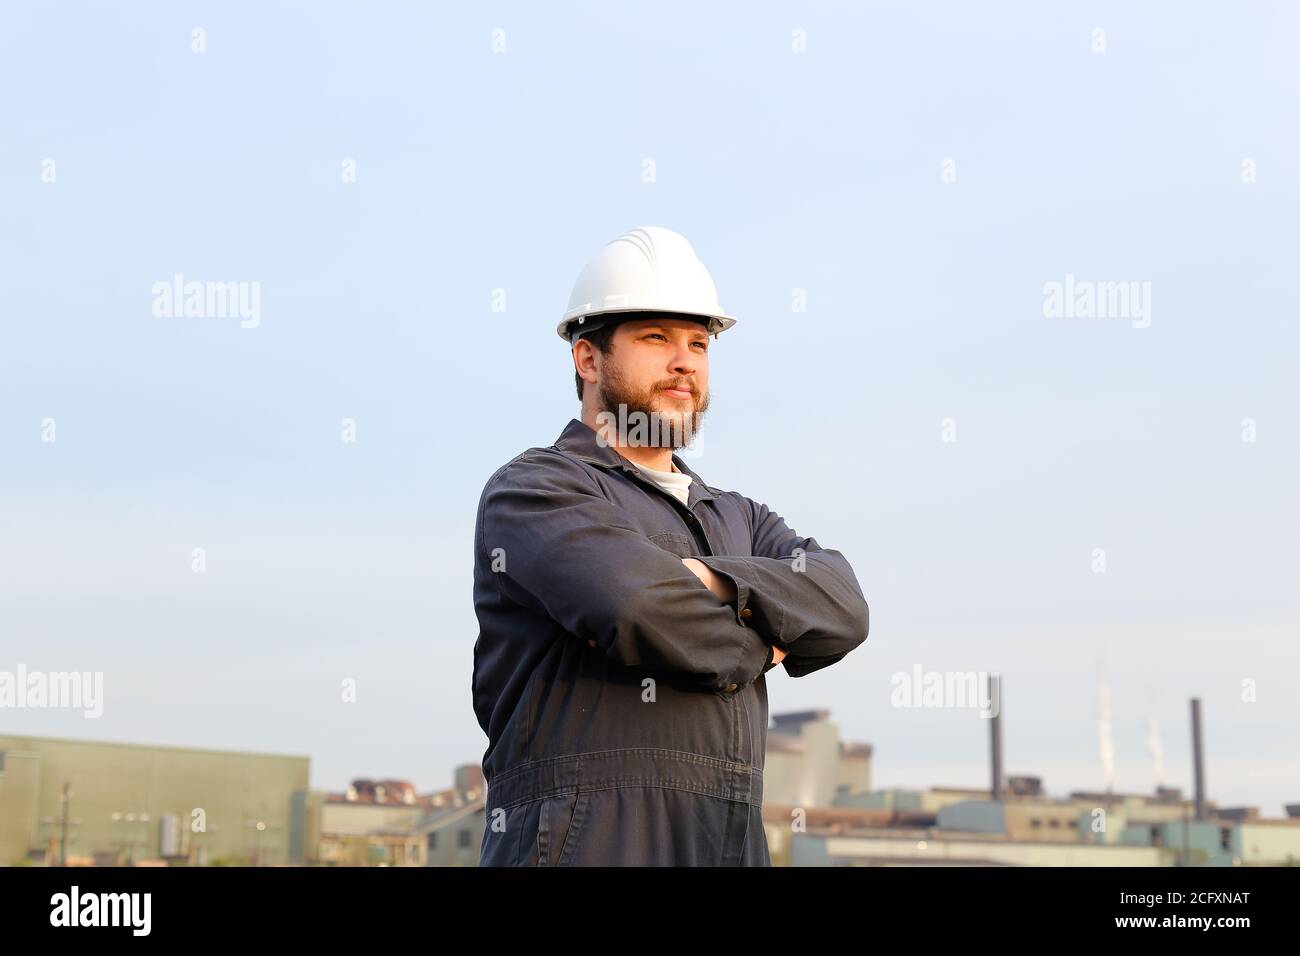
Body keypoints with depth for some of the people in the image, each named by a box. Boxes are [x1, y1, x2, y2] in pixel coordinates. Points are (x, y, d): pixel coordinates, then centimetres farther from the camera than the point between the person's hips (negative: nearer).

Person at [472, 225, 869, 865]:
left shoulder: (738, 520, 24)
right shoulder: (531, 488, 2)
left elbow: (841, 609, 5)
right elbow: (638, 609, -16)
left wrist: (715, 582, -12)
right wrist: (753, 646, 3)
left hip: (734, 845, 6)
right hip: (585, 844, -6)